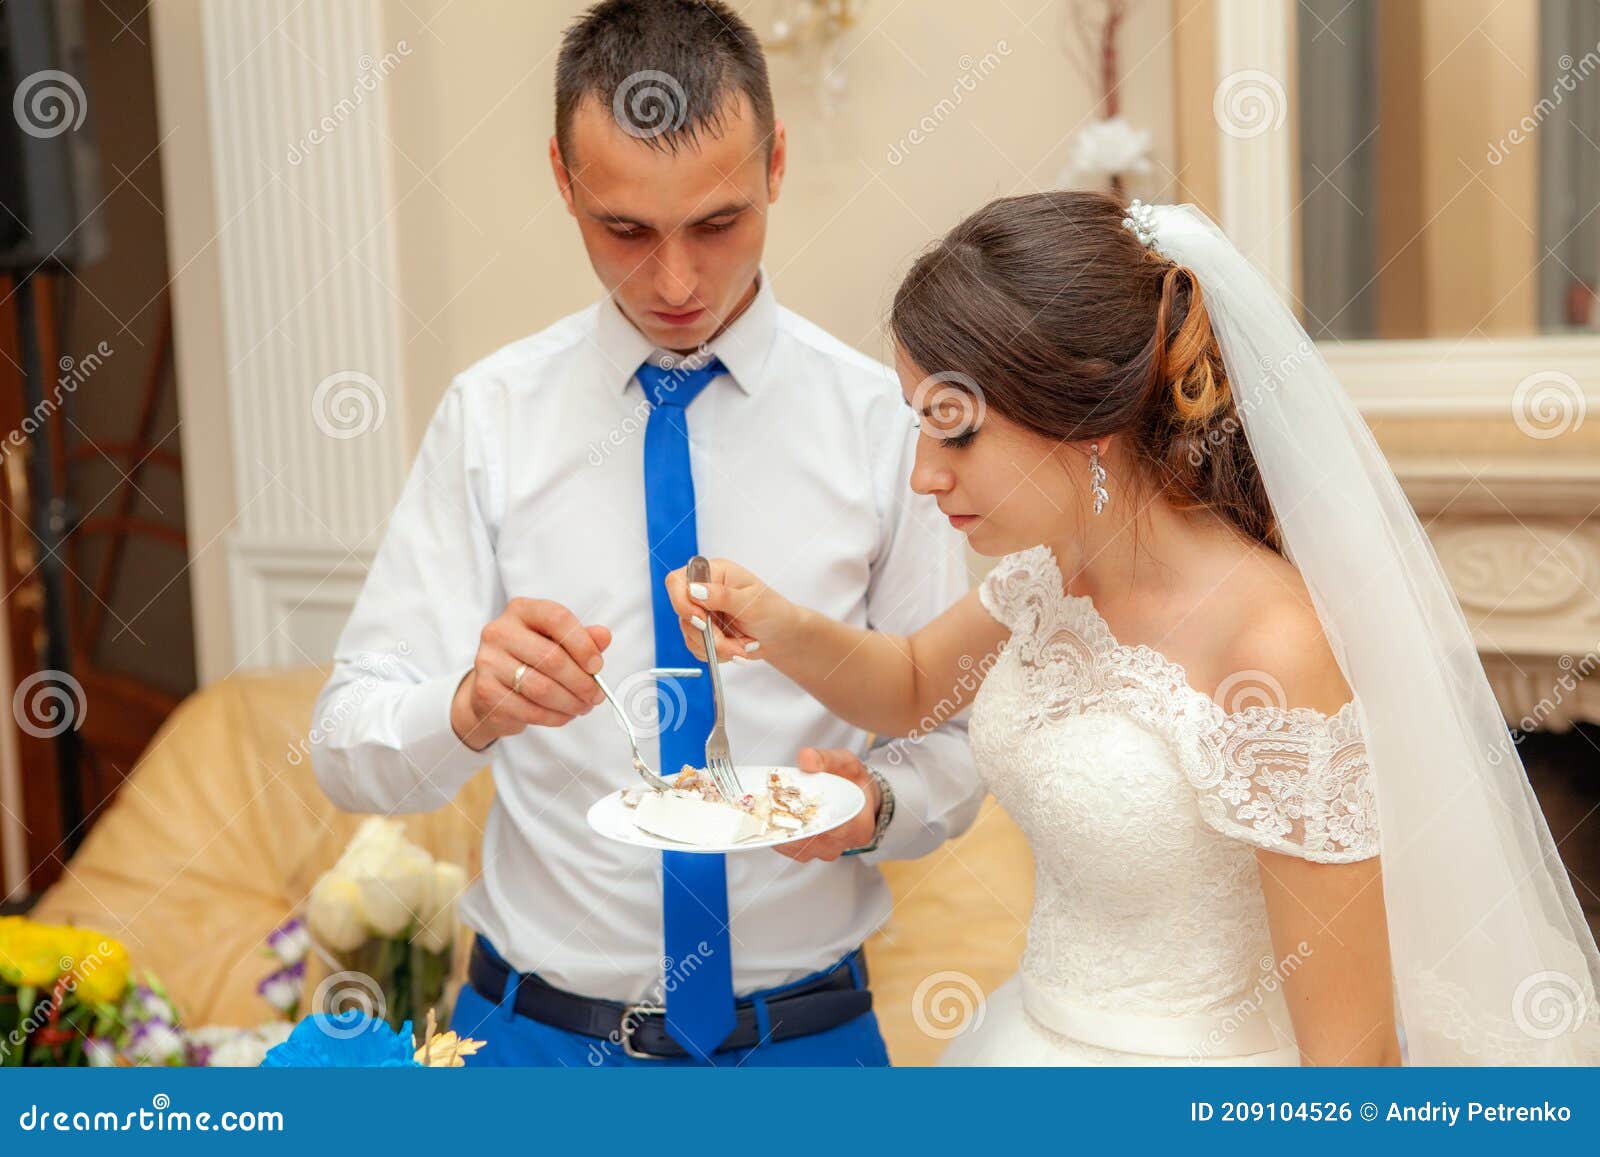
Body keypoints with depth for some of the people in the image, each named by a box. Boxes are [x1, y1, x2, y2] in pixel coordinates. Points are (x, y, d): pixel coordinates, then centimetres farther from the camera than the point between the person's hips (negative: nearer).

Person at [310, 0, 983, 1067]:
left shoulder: (878, 419, -7)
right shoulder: (492, 415, -6)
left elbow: (953, 748, -3)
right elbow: (350, 745, -9)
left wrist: (870, 805, -24)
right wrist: (474, 706, -29)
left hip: (806, 1030, 0)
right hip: (538, 1023, 1)